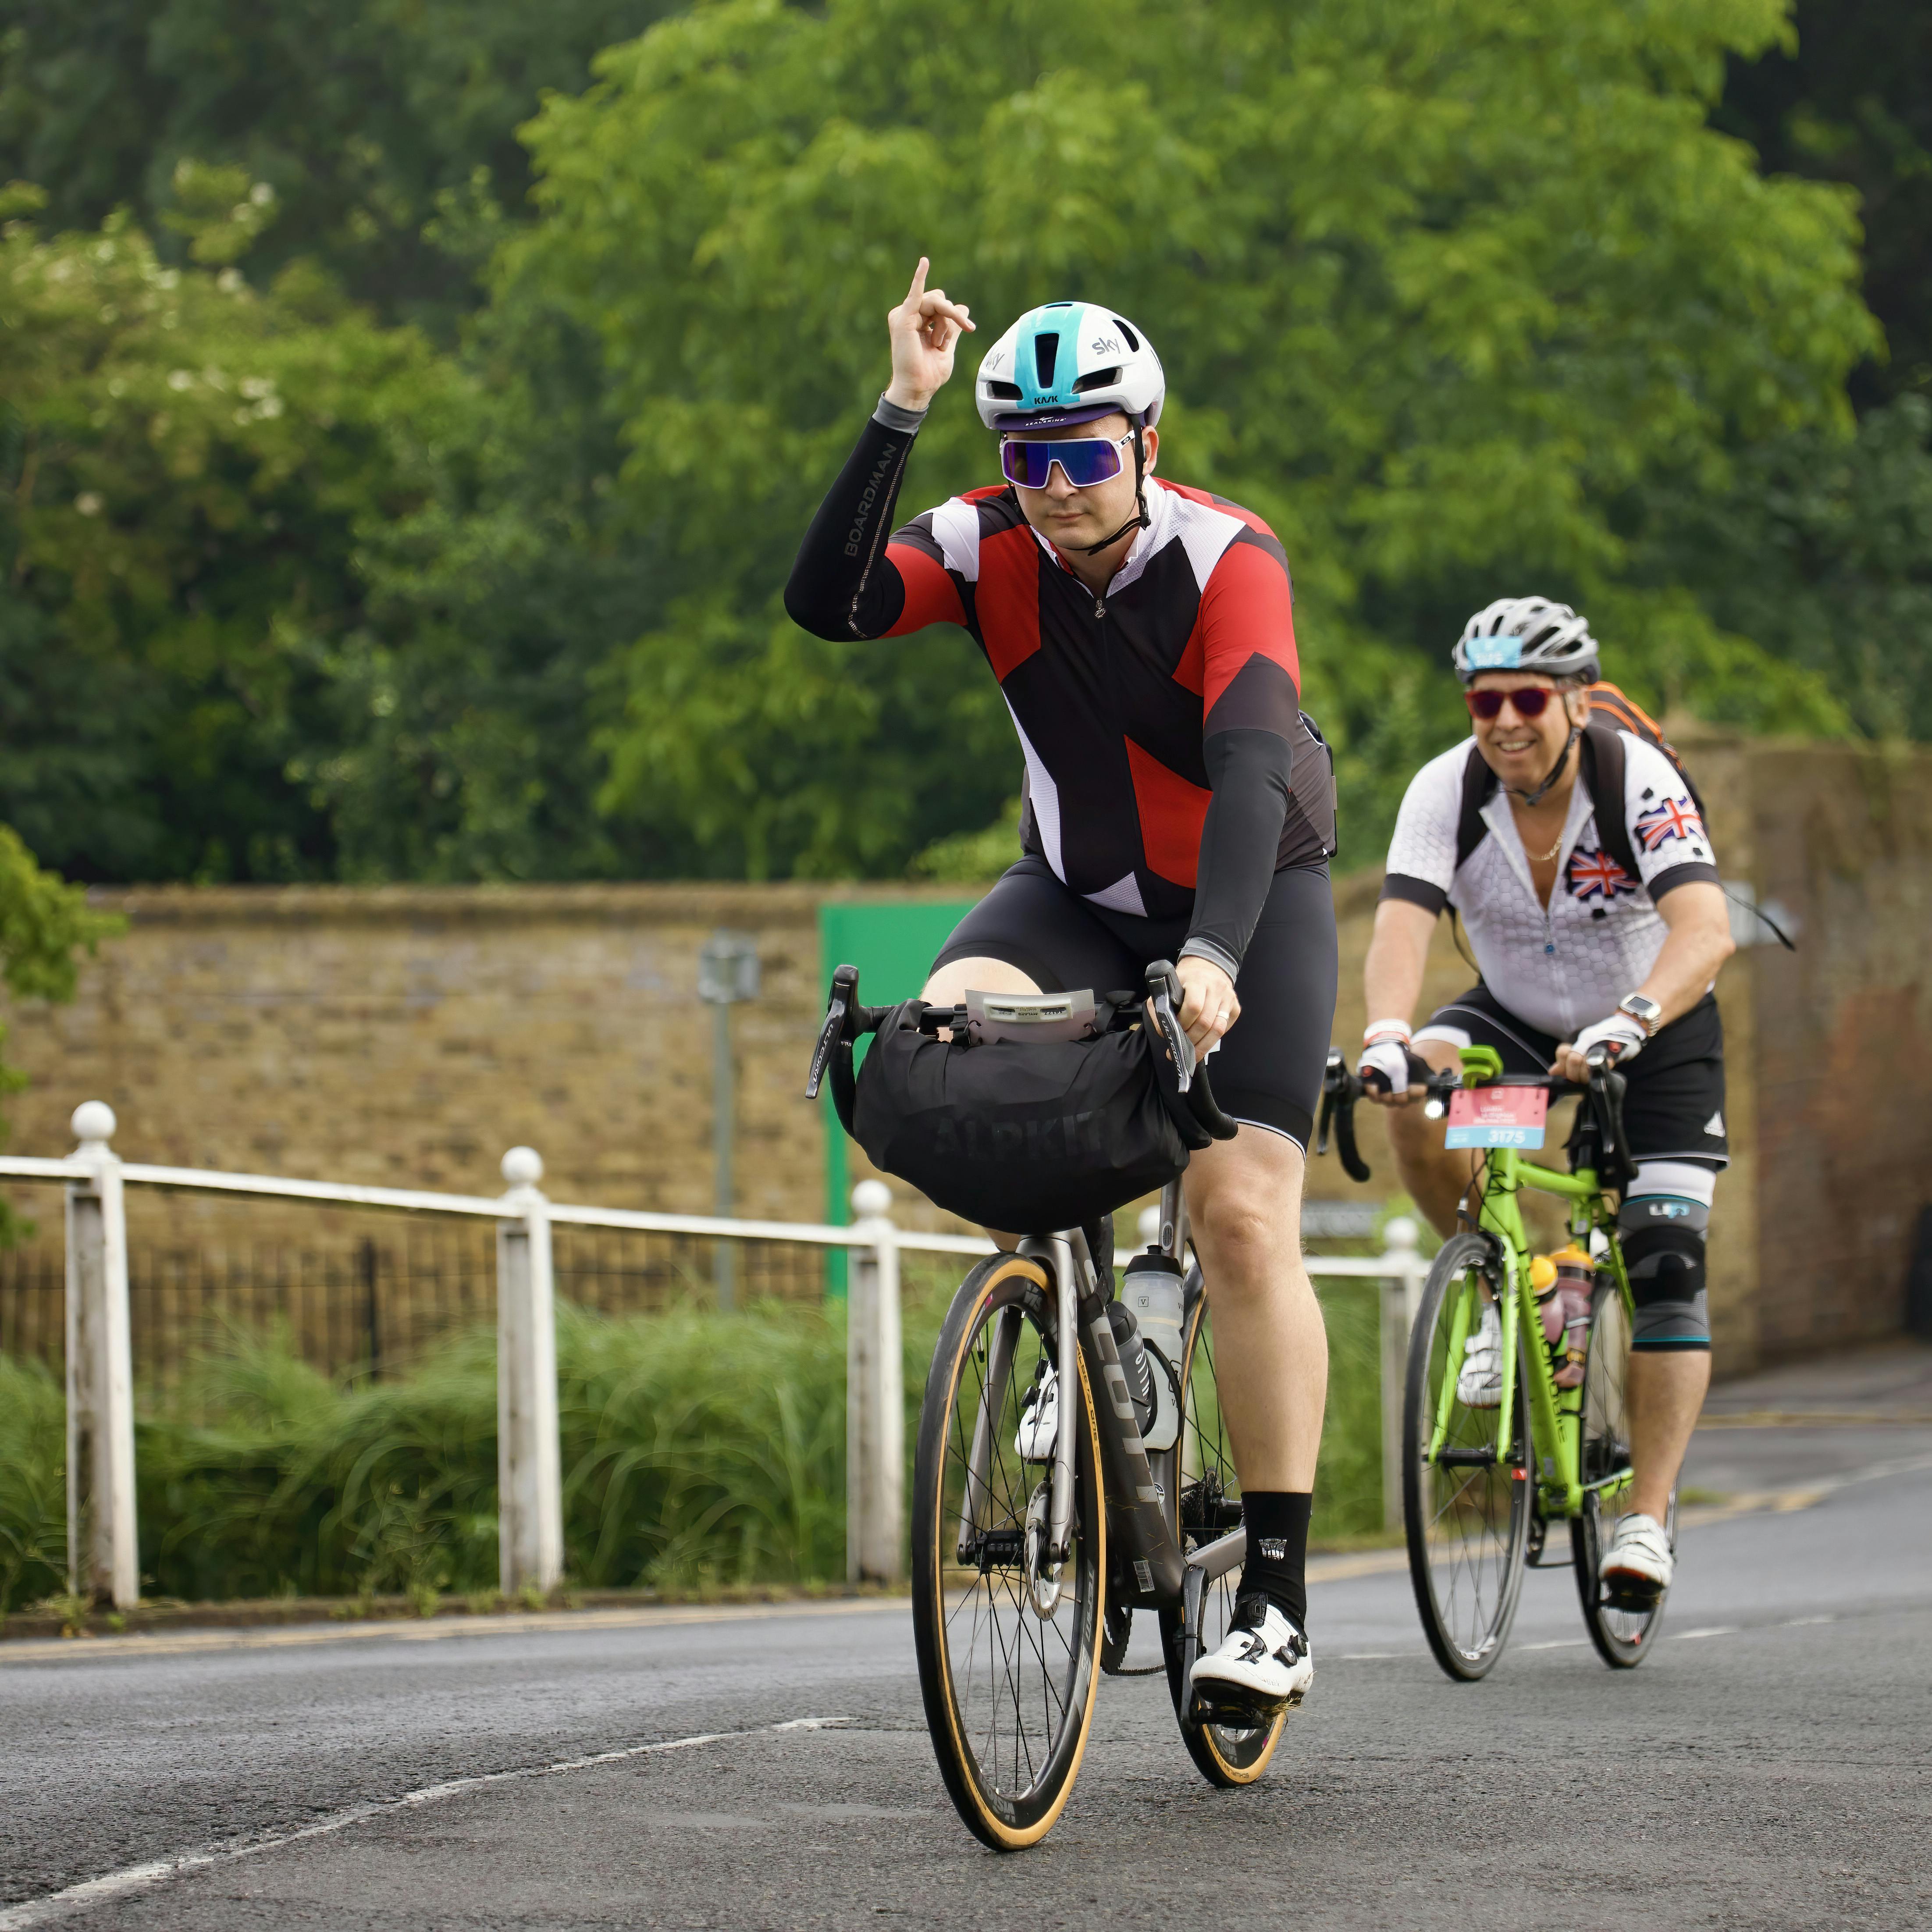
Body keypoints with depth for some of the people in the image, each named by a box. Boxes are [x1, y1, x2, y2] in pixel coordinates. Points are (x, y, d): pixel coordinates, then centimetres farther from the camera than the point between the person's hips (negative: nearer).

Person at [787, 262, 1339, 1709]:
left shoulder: (1229, 560, -25)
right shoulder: (992, 546, -14)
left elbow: (1249, 767, -37)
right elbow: (829, 603, -30)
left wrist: (1215, 957, -51)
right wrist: (901, 414, -36)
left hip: (1254, 896, -4)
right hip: (1081, 892, 4)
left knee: (1245, 1220, -13)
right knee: (949, 1024, -28)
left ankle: (1277, 1602, -8)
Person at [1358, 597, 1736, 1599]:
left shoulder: (1638, 781, -29)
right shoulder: (1447, 791, -22)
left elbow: (1705, 931, -42)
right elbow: (1400, 927, -33)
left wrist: (1629, 1022, -60)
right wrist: (1387, 1031, -54)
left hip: (1656, 1032, -2)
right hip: (1518, 1017, 2)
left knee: (1664, 1263, -15)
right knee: (1415, 1097, -29)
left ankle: (1646, 1519, -8)